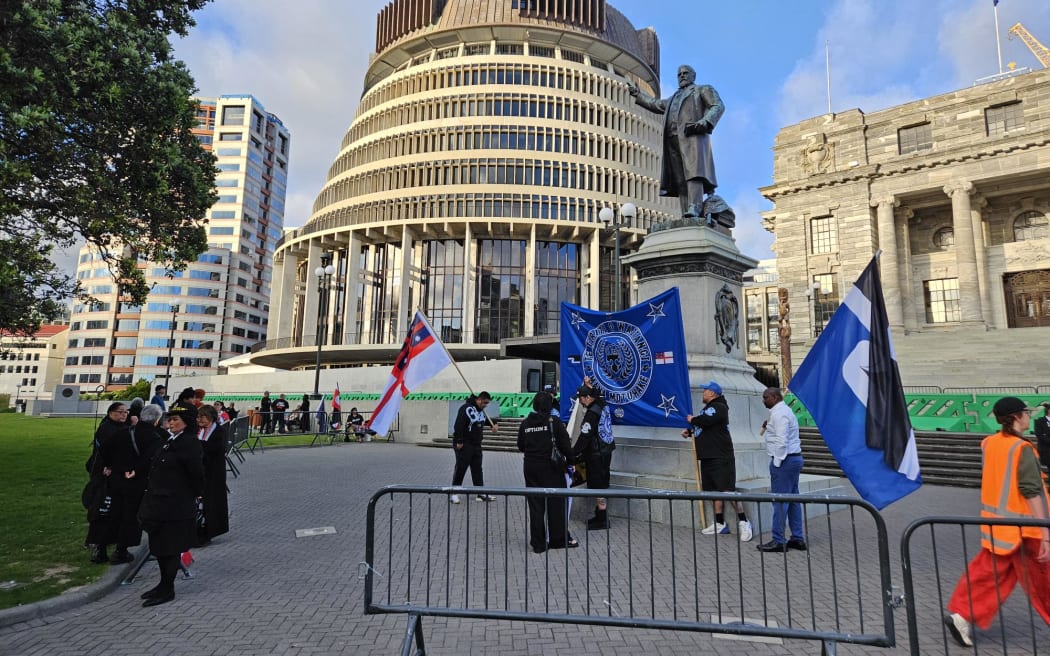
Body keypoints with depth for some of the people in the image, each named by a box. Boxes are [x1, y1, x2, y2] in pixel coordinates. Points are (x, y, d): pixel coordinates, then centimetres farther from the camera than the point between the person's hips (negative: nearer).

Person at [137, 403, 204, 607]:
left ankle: (168, 589, 16)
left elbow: (197, 474, -17)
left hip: (175, 505, -9)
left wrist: (194, 496, -5)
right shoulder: (170, 441, 10)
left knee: (169, 546, 2)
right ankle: (164, 584, 32)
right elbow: (157, 470, 17)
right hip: (159, 502, 9)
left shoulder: (189, 443, -19)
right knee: (159, 544, 18)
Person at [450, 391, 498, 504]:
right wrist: (459, 441, -24)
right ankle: (454, 493, 7)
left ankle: (481, 493, 15)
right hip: (464, 445, -8)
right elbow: (458, 425, -22)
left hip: (476, 445, 8)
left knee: (477, 469, 10)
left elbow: (487, 420, 27)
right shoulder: (466, 408, -17)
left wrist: (494, 424, 5)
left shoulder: (481, 411, 11)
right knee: (461, 468, -3)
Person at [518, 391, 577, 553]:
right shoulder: (554, 422, -11)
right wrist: (570, 460, 5)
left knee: (535, 504, 9)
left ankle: (538, 543, 15)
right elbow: (565, 445, -10)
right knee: (556, 503, 10)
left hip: (531, 468, 4)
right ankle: (560, 539, 20)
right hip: (552, 468, -3)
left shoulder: (525, 423, 1)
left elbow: (521, 447, 8)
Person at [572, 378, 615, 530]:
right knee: (602, 485, 17)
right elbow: (596, 395, 29)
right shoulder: (602, 404, 4)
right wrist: (589, 384, 20)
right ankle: (601, 516, 28)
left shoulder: (592, 414, -22)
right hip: (606, 452, 10)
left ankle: (602, 520, 8)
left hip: (596, 455, -10)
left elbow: (584, 437, -22)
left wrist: (573, 454, -16)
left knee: (598, 487, -1)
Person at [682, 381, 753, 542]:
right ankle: (720, 524, 18)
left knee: (728, 490, -10)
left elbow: (706, 421, -26)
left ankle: (743, 522, -1)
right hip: (707, 456, 10)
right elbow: (703, 427, 27)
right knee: (714, 490, 12)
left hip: (721, 457, -10)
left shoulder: (719, 407, -11)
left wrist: (692, 420, -7)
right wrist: (689, 431, 9)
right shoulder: (707, 408, 20)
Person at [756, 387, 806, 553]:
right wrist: (768, 428, 9)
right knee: (793, 499, 13)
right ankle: (798, 539, 18)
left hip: (784, 460, -11)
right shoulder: (786, 411, 18)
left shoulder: (779, 413, -15)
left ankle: (778, 541, -1)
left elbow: (781, 441, -21)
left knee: (780, 501, -6)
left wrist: (777, 463, -17)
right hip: (795, 458, 11)